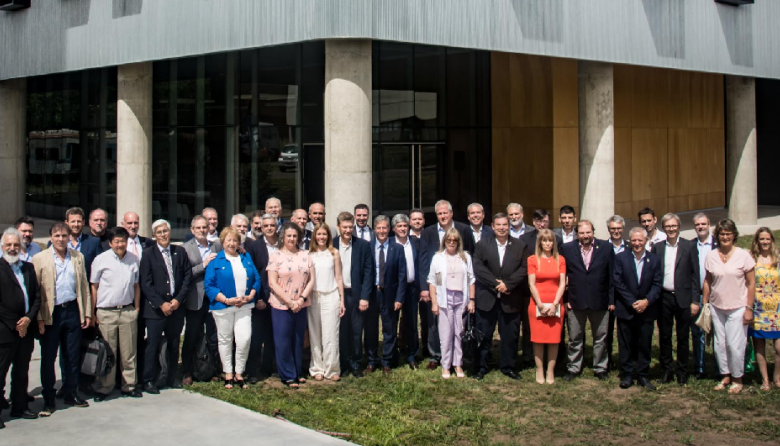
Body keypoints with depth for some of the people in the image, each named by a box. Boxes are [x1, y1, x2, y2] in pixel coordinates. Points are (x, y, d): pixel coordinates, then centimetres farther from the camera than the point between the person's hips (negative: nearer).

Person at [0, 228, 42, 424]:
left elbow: (37, 296, 11)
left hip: (25, 328, 6)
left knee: (22, 372, 14)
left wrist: (29, 318, -4)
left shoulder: (29, 268, 13)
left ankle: (19, 407, 25)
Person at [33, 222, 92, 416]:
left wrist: (87, 313, 6)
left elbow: (84, 286, 10)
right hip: (50, 314, -3)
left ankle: (70, 393, 23)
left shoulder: (78, 257, 9)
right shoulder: (40, 259, -1)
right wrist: (39, 318, -10)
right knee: (48, 358, 3)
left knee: (72, 356, 10)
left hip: (72, 311, 3)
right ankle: (49, 399, 13)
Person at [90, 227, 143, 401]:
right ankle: (103, 388, 13)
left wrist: (137, 308, 8)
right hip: (106, 313, -2)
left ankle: (129, 386, 18)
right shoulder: (101, 259, -2)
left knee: (129, 352, 8)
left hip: (128, 311, 3)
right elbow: (94, 287, 1)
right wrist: (92, 313, -1)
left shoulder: (133, 259, 6)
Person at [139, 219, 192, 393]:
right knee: (153, 345, -1)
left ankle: (172, 378, 22)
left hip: (177, 306, 3)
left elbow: (187, 276, 6)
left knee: (174, 345, 10)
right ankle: (149, 381, 8)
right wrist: (161, 304, -12)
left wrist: (178, 300, -5)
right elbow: (145, 283, -6)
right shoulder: (148, 254, -1)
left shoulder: (180, 252, 9)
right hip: (155, 308, -3)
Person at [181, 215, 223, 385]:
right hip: (195, 300, -2)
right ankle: (187, 373, 20)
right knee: (192, 338, 9)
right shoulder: (185, 248, -3)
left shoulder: (217, 245, 7)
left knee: (214, 338, 9)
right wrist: (204, 265, -17)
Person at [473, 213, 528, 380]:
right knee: (483, 335, 4)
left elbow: (524, 269, -3)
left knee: (510, 335, 7)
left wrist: (507, 284, -14)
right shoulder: (482, 245, 4)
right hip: (487, 298, -1)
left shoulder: (520, 246, 6)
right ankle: (481, 367, 15)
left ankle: (508, 367, 20)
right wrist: (496, 283, -15)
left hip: (511, 299, 1)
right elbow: (478, 268, -7)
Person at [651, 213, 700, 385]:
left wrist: (695, 301, -6)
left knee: (683, 337, 7)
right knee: (664, 337, 8)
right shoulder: (657, 248, 6)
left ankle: (682, 372, 18)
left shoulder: (689, 247, 0)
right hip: (663, 298, 2)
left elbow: (695, 275, -1)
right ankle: (667, 370, 20)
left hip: (683, 298, -2)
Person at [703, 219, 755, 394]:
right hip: (716, 307, 3)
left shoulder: (743, 255, -6)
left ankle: (737, 379, 14)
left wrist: (749, 308, -7)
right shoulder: (711, 256, 1)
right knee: (719, 344, 6)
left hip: (737, 307, -3)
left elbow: (751, 284, -4)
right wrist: (704, 304, 6)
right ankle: (725, 376, 22)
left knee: (734, 345, -4)